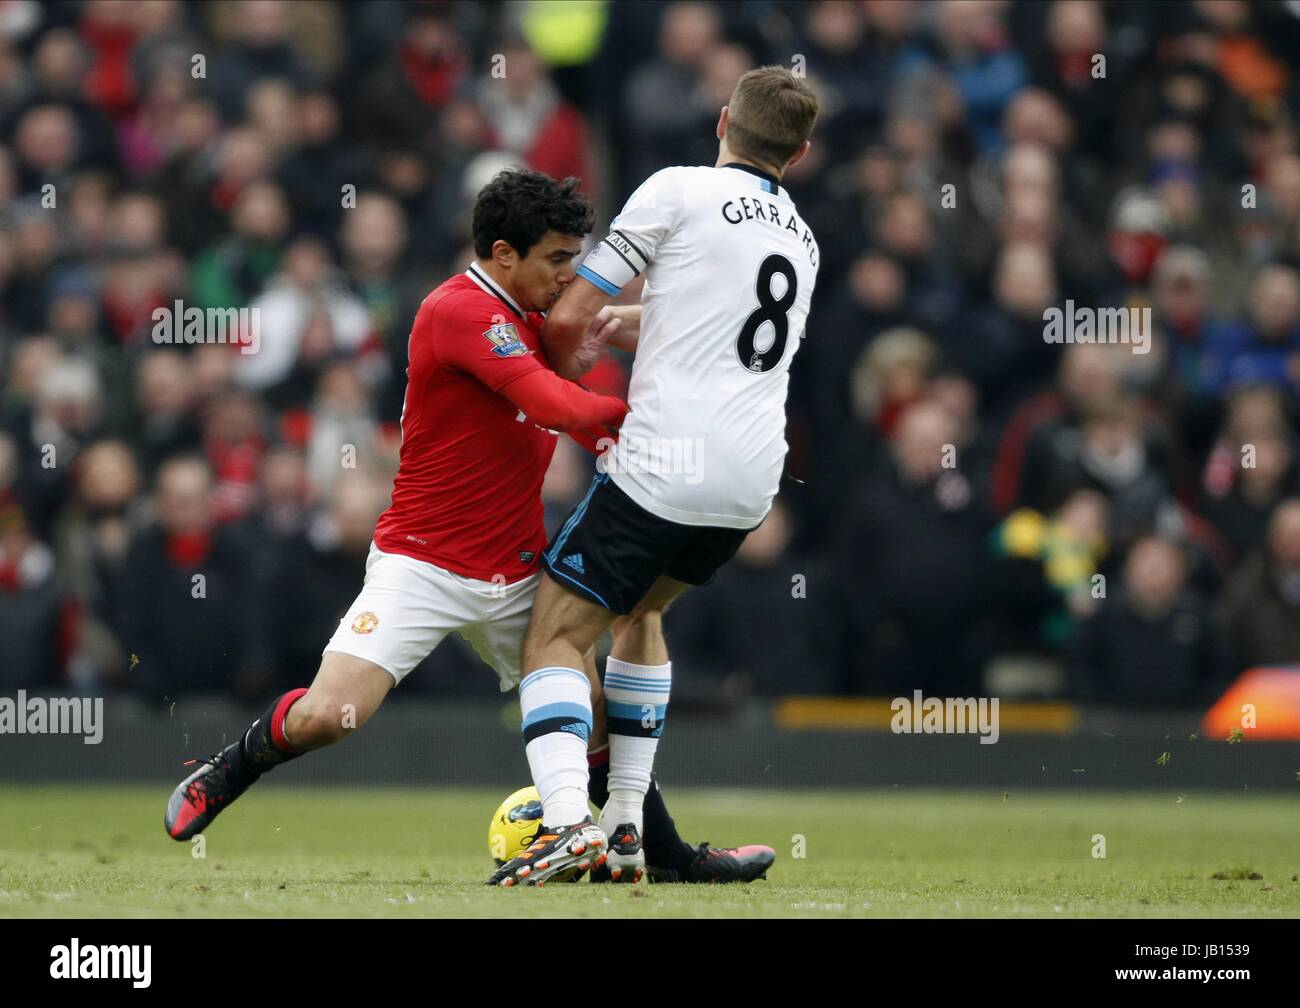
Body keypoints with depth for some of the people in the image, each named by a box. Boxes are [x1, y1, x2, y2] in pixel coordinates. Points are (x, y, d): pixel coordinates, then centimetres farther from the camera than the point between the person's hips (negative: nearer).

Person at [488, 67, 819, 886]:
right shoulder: (801, 240, 17)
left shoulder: (680, 191, -5)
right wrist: (618, 328, 30)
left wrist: (568, 359, 17)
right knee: (639, 611, 29)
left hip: (664, 469, -7)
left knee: (555, 637, -1)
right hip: (753, 482, 7)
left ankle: (568, 822, -23)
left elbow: (569, 316, -4)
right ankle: (626, 829, 22)